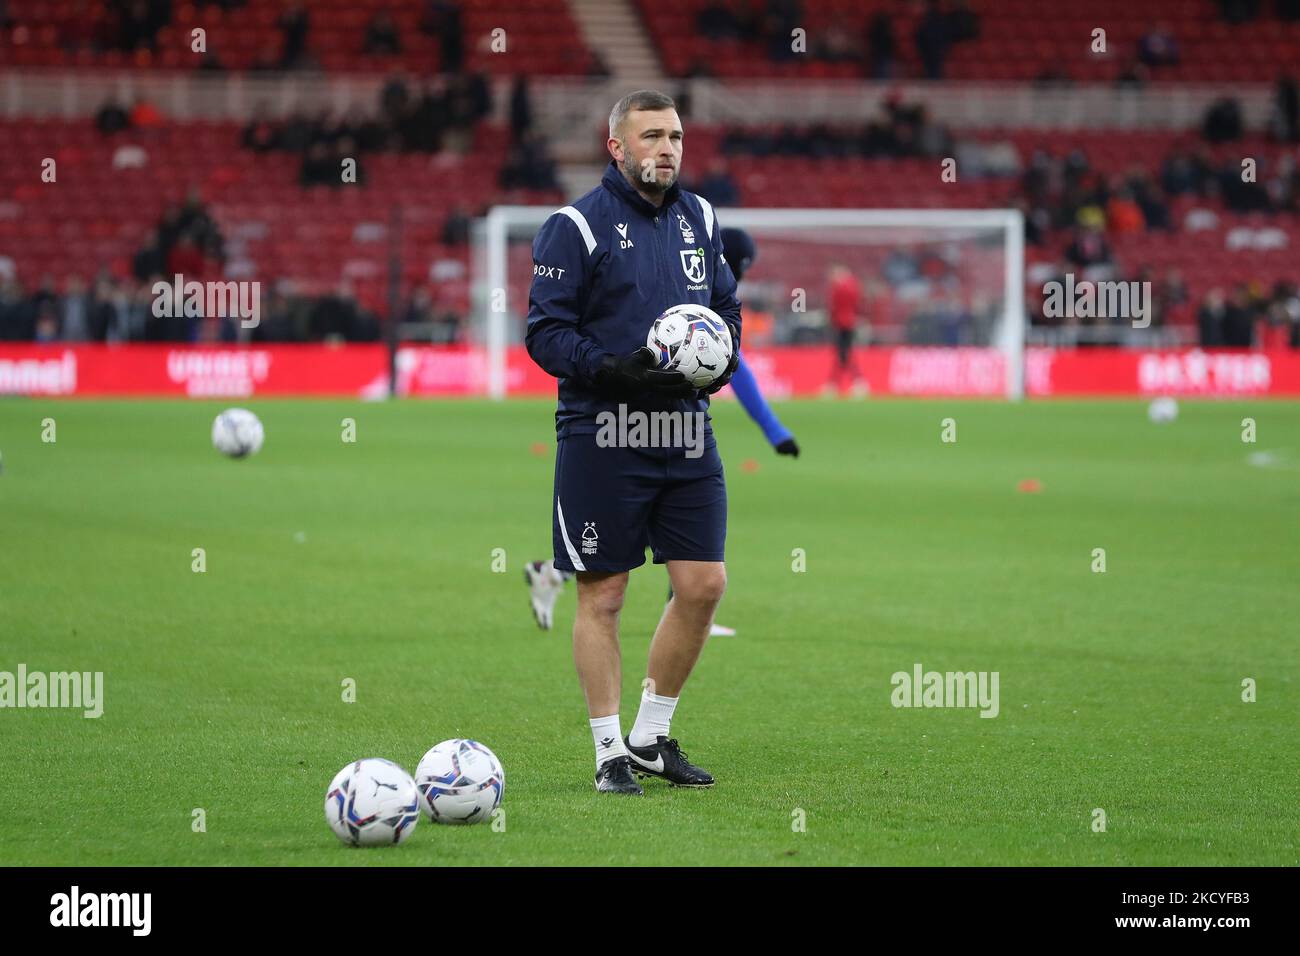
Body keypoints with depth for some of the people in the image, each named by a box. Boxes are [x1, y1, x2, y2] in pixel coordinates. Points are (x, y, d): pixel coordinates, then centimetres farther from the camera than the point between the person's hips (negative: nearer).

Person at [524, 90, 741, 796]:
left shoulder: (699, 220, 12)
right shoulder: (575, 227, -7)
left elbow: (726, 307, 21)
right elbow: (545, 332, -10)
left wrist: (719, 359, 0)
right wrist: (613, 370, -23)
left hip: (687, 432, 6)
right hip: (602, 437, -6)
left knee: (703, 584, 3)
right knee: (602, 594, 0)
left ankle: (653, 735, 19)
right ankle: (609, 752, 9)